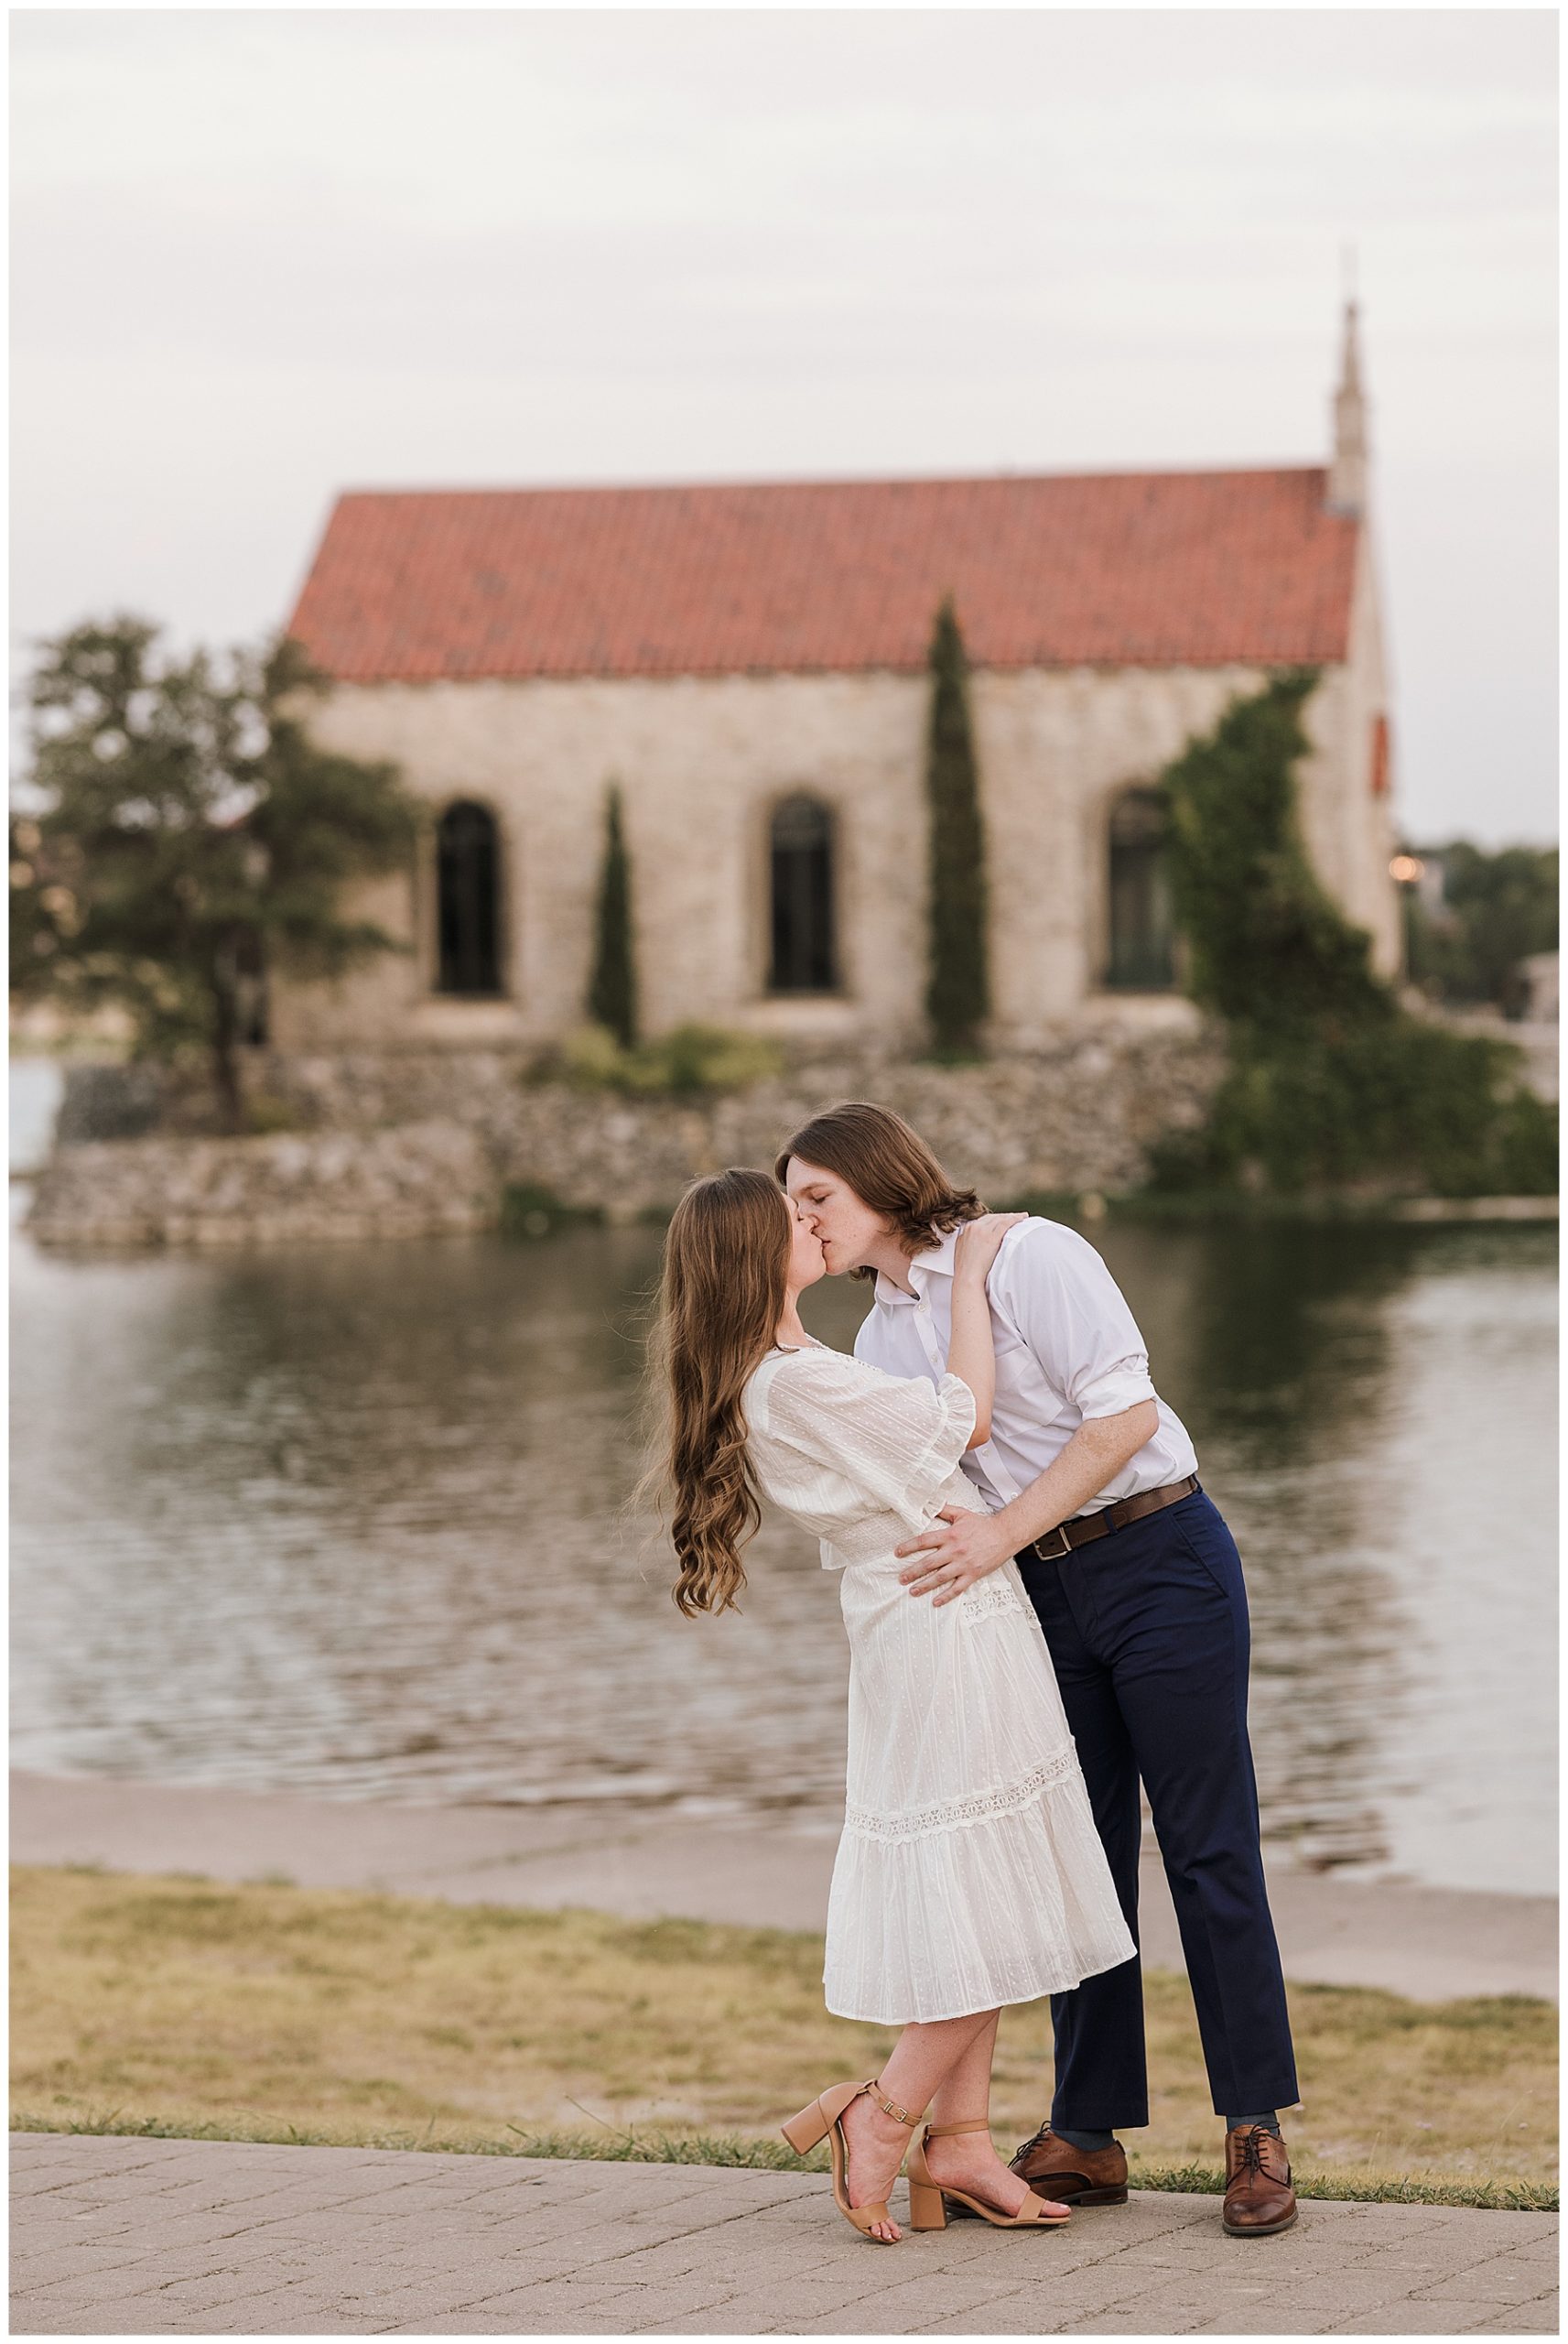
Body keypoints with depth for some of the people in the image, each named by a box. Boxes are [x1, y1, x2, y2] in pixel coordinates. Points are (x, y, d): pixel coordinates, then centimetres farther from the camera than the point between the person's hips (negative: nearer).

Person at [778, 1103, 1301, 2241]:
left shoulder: (1029, 1257, -10)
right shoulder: (880, 1340, 11)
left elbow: (1125, 1414, -18)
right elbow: (910, 1498, 16)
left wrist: (1005, 1532, -22)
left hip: (1161, 1560, -7)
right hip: (1040, 1595, 7)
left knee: (1209, 1848, -3)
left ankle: (1258, 2132, 3)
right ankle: (1087, 2137, 11)